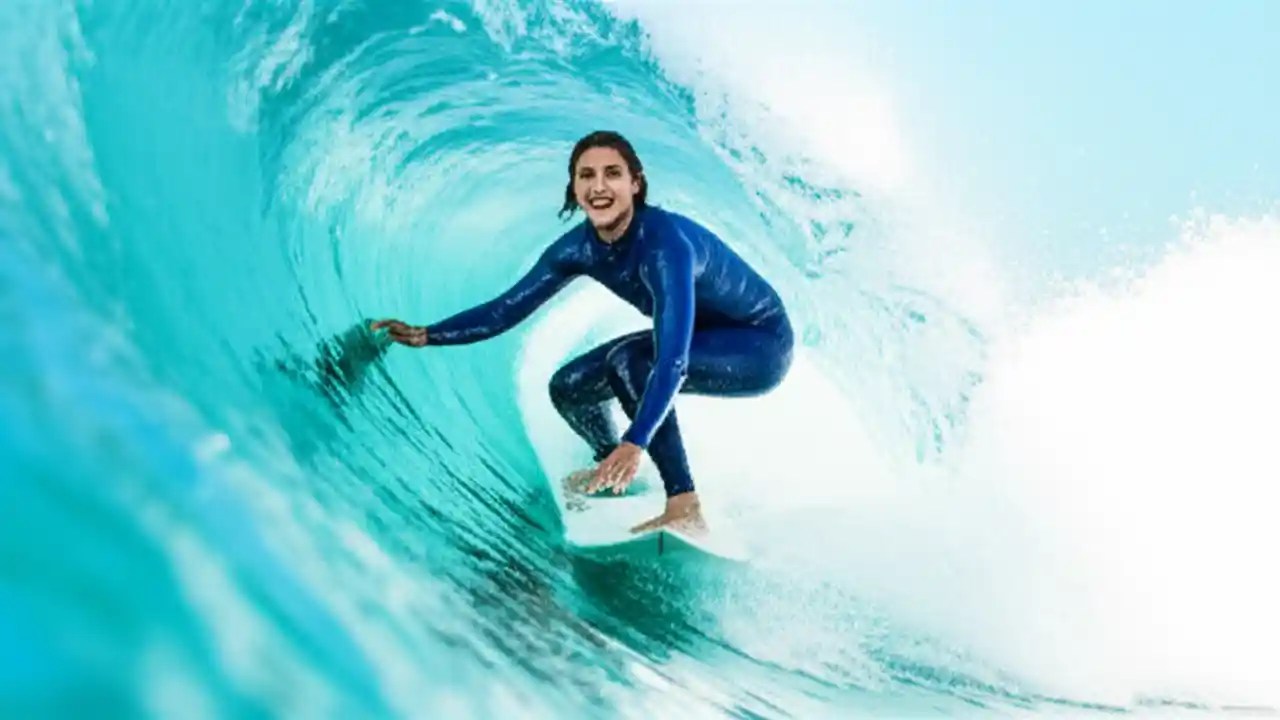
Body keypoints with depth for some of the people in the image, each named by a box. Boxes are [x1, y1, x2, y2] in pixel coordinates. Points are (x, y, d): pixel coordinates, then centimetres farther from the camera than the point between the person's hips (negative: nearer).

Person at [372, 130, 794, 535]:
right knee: (568, 388, 4)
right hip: (700, 337, 7)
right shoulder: (580, 248, -12)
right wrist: (426, 335, -14)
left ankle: (685, 508, -27)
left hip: (760, 347, -7)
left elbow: (673, 356, -42)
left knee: (628, 359, -30)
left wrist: (634, 444, -52)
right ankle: (614, 471, 35)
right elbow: (508, 309, -5)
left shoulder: (664, 241, -34)